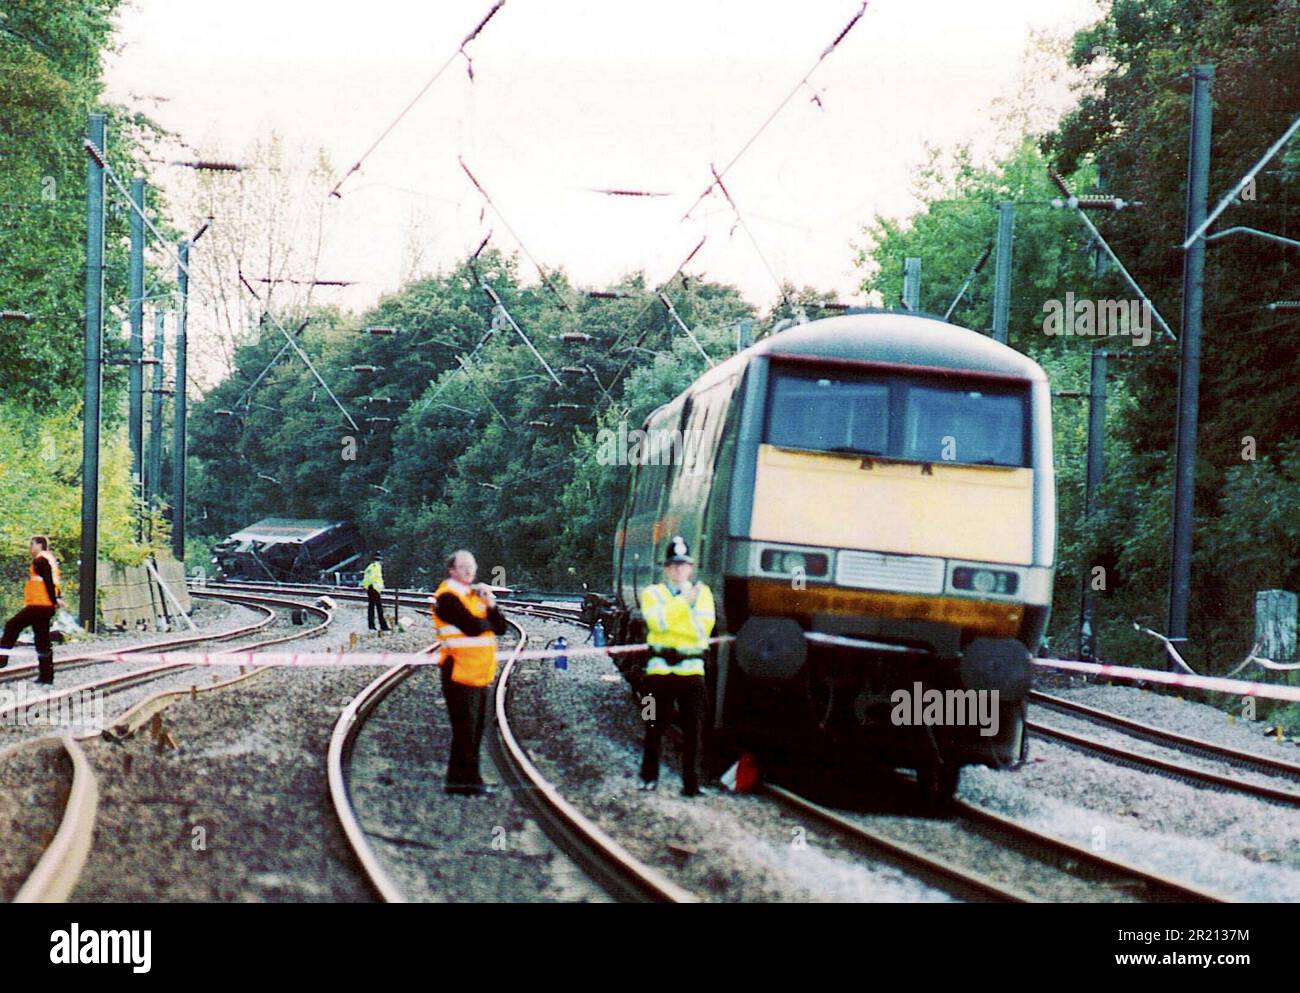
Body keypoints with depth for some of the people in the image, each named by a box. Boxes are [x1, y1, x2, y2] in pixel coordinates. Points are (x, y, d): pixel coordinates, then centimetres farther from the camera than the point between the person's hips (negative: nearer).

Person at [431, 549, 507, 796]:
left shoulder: (475, 594, 19)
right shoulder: (447, 597, -10)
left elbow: (500, 628, 12)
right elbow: (472, 626, -23)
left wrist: (491, 605, -5)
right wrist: (489, 621, -2)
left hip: (480, 674, 9)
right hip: (461, 673, -9)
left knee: (476, 729, 12)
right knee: (465, 728, -7)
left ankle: (465, 778, 19)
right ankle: (463, 779, -2)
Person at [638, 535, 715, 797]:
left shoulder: (702, 592, 11)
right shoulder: (653, 593, 7)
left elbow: (704, 627, -5)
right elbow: (657, 622, -13)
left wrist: (671, 619, -10)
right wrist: (684, 601, -16)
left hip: (692, 669, 0)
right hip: (659, 669, 0)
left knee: (693, 730, -3)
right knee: (654, 726, 8)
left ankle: (691, 782, 1)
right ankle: (649, 777, 22)